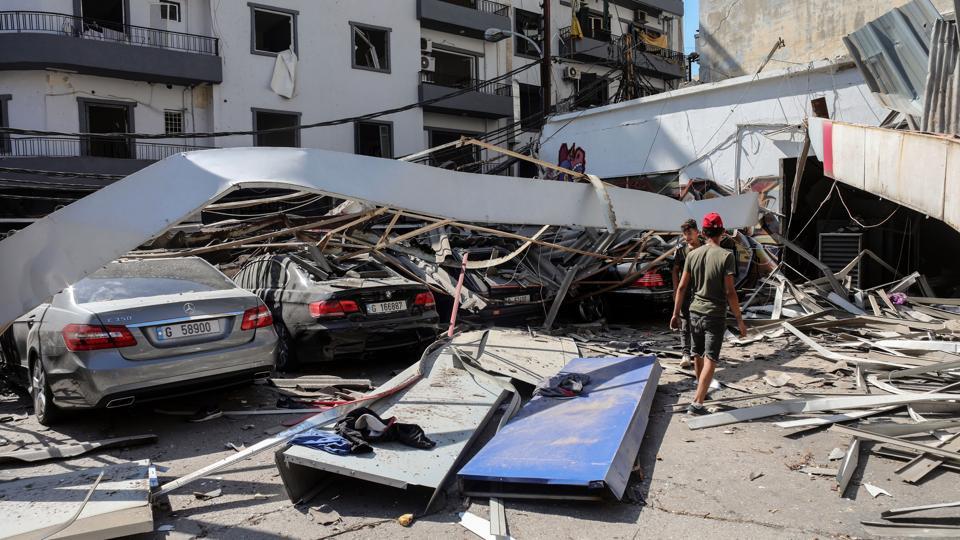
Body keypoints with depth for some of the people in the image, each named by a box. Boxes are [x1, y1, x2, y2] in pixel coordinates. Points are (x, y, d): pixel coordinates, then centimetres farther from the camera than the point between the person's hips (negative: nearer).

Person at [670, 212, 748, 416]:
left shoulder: (693, 255, 2)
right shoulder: (726, 256, -11)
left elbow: (682, 287, 3)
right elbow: (730, 292, -14)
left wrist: (676, 314, 11)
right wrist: (739, 320, -7)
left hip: (695, 312, 5)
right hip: (715, 315, -5)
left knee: (698, 356, 19)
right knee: (710, 360, -2)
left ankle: (702, 392, 39)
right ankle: (697, 403, -8)